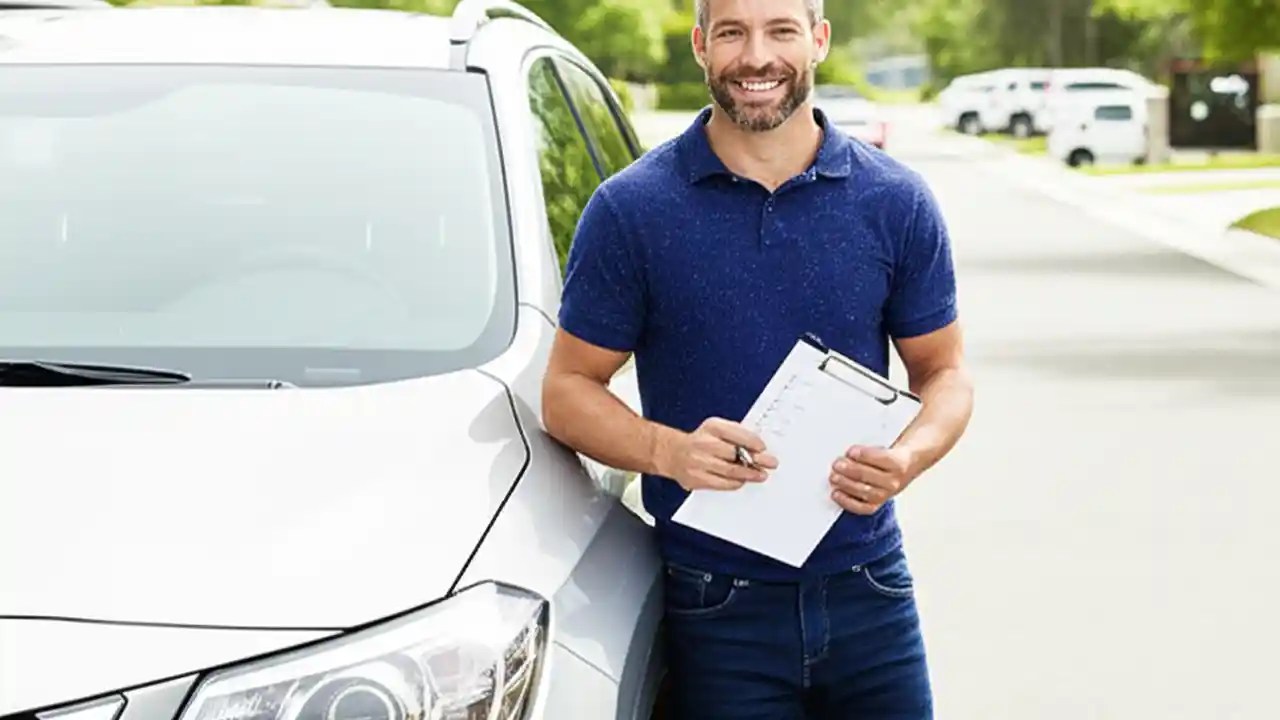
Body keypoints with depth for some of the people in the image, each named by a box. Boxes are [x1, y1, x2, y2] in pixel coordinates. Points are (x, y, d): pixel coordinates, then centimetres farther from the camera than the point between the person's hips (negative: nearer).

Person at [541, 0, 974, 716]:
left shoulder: (898, 202, 2)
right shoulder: (631, 209, -3)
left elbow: (944, 370, 9)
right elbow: (569, 387, 0)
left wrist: (908, 458, -13)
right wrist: (668, 451, -20)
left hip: (869, 593, 2)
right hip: (715, 603, -2)